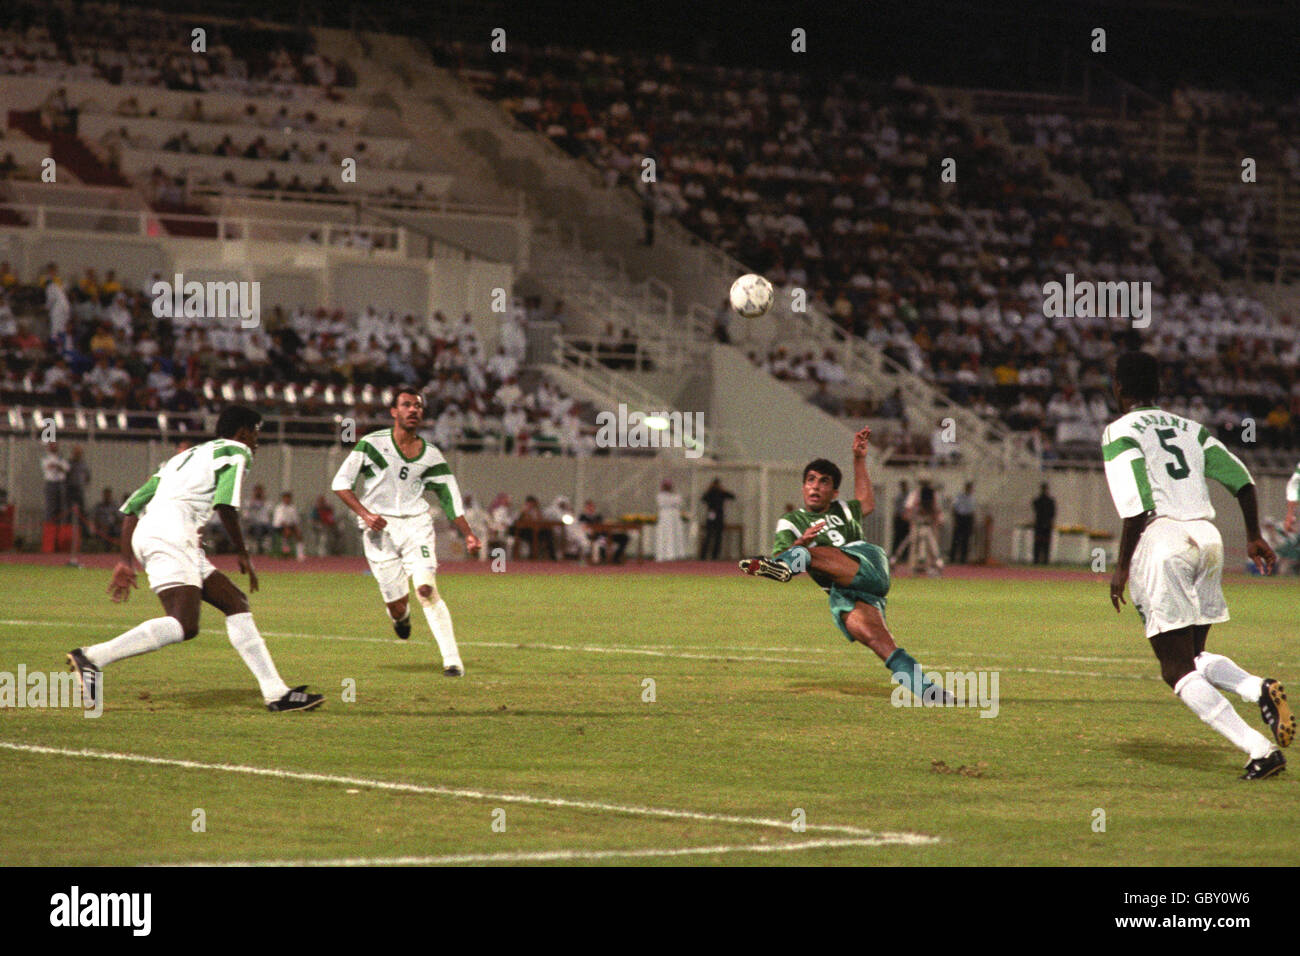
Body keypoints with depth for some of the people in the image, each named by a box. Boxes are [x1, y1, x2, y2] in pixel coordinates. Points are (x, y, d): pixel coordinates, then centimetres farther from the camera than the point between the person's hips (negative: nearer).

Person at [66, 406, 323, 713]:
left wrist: (126, 561, 27)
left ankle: (276, 693, 5)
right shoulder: (234, 451, 10)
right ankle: (92, 658, -25)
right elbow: (225, 504, -8)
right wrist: (242, 554, 2)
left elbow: (132, 506, 28)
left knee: (236, 602, 10)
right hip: (170, 534, -9)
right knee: (184, 626, -21)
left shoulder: (183, 458, 34)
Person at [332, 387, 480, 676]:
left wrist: (468, 534, 3)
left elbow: (450, 497, 12)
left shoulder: (430, 456, 5)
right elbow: (341, 483, -3)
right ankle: (401, 617, 38)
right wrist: (364, 514, -16)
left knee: (426, 588, -19)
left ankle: (452, 660, -16)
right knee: (397, 604, -3)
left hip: (416, 525, 1)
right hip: (380, 529, -1)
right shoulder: (373, 444, -4)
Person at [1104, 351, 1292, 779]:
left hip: (1162, 539, -7)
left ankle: (1260, 749, -16)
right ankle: (1259, 688, -9)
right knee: (1194, 658, 21)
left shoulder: (1121, 433, 1)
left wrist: (1122, 567, -4)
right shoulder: (1190, 429, 19)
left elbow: (1136, 506, -11)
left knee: (1178, 670, -3)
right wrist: (1254, 536, 26)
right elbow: (1241, 480, 14)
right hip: (1207, 536, 7)